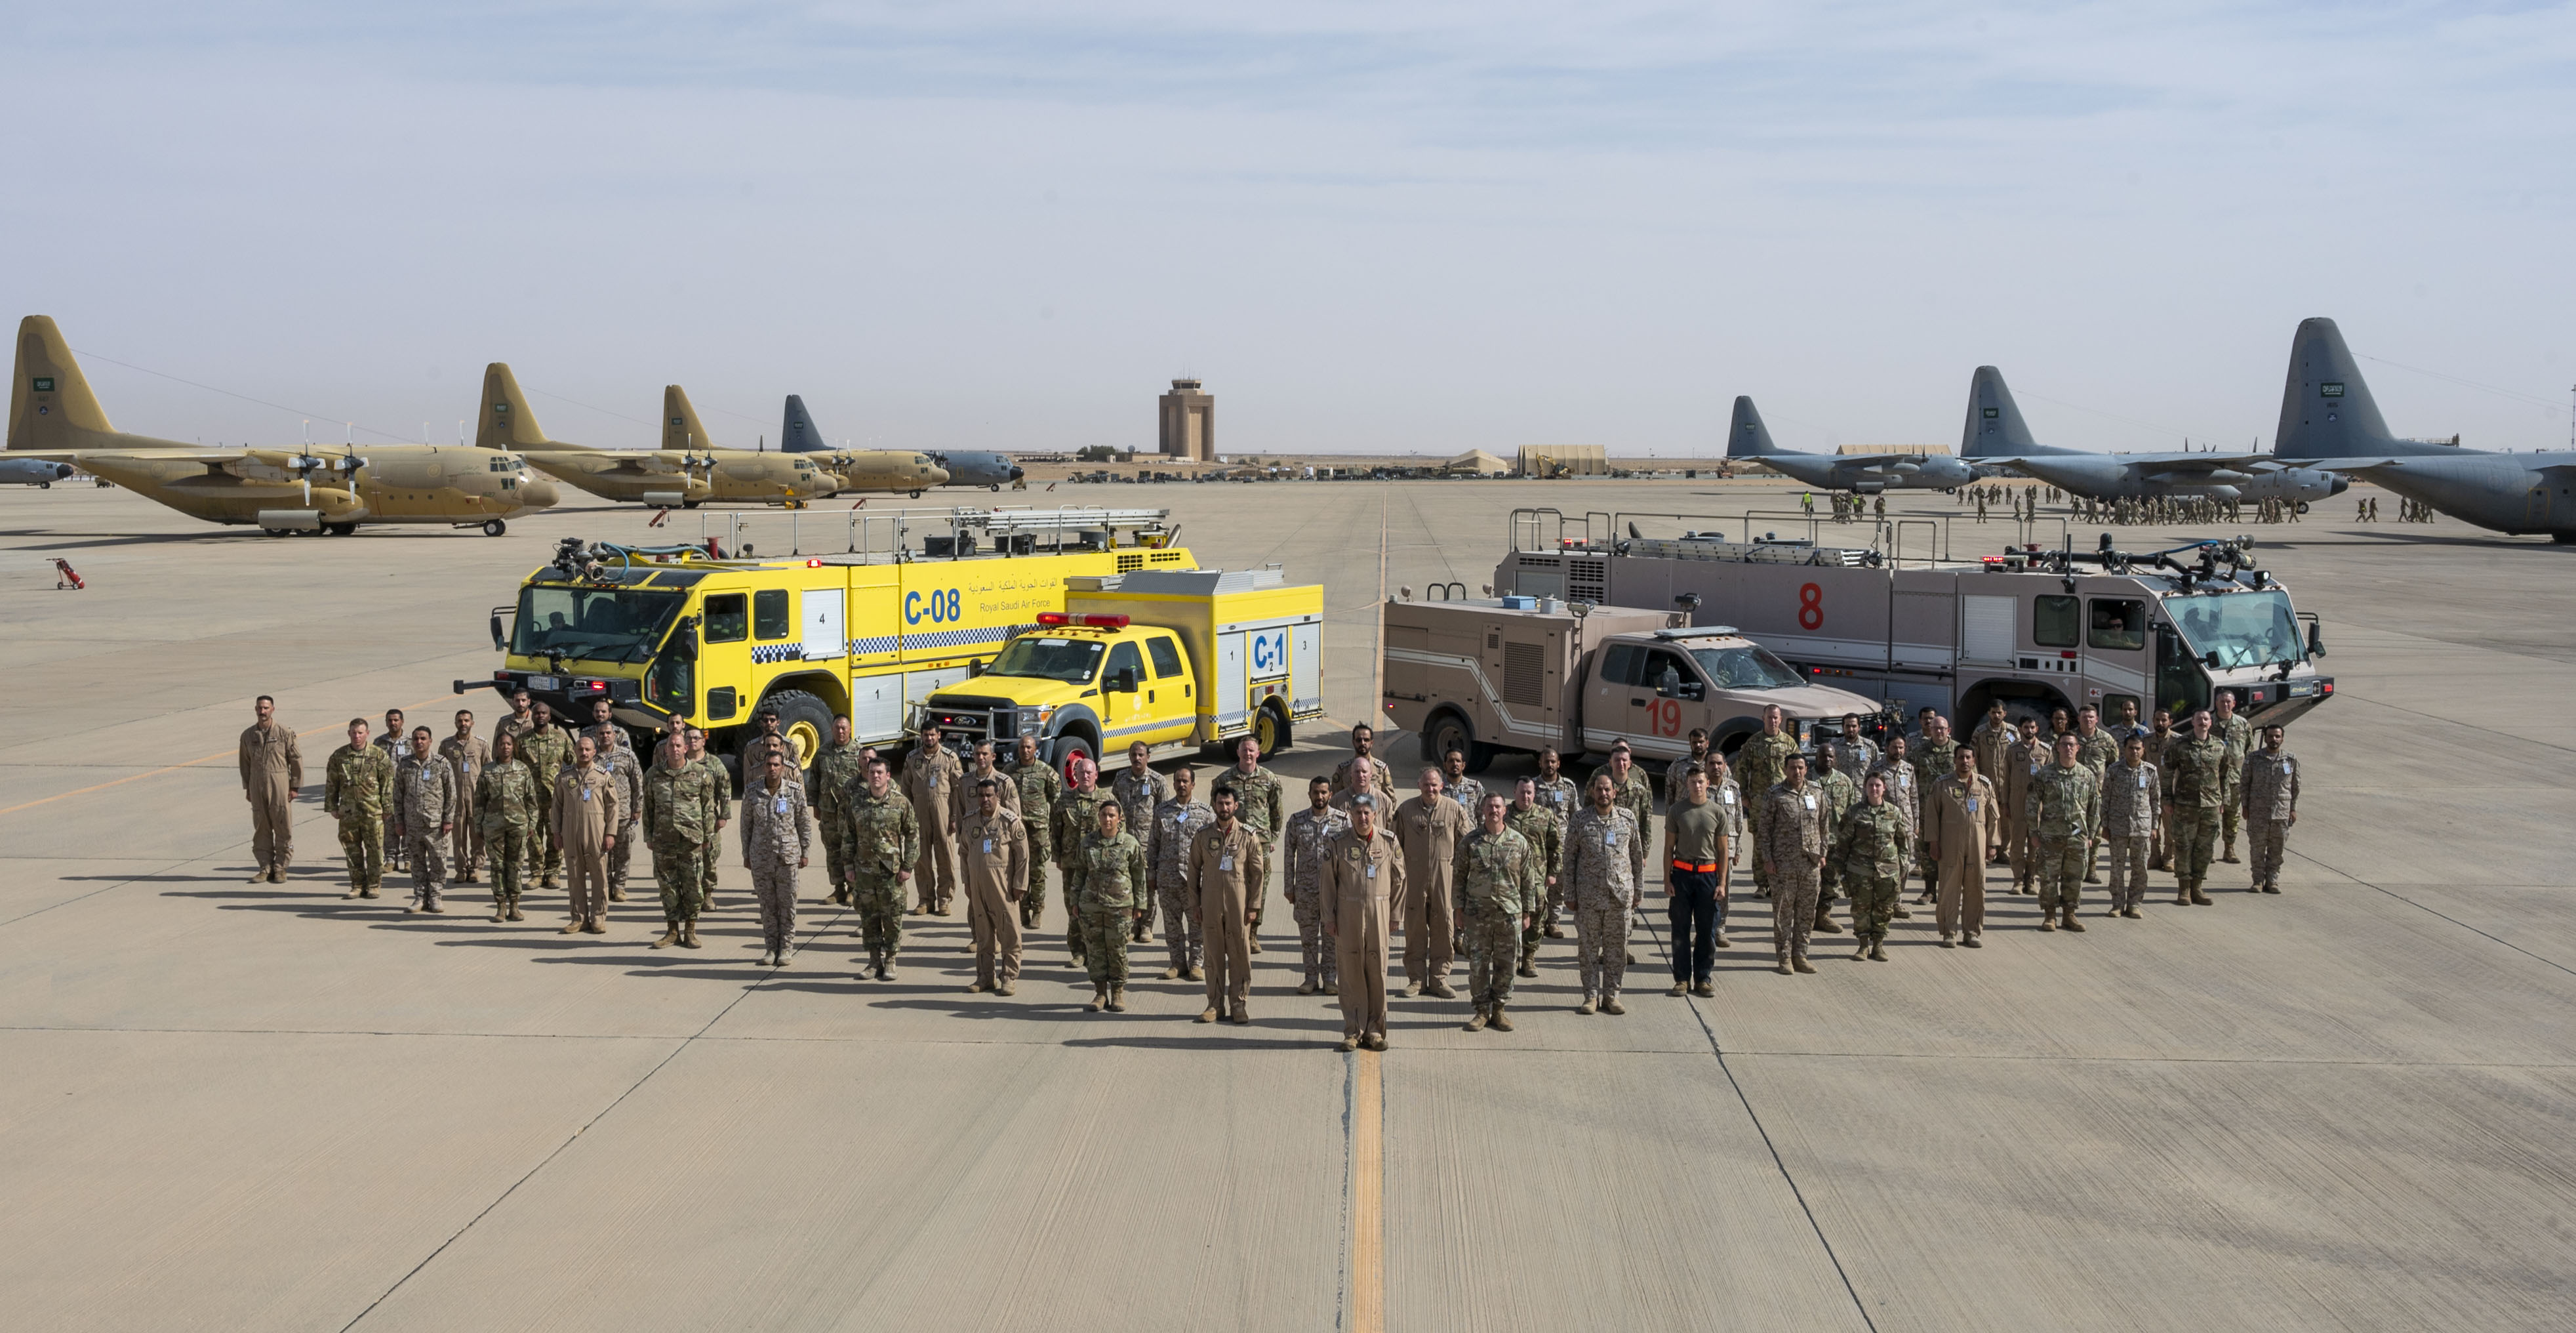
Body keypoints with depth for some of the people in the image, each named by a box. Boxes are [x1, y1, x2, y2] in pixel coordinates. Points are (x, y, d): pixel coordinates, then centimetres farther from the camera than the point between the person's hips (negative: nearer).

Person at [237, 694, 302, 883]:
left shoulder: (284, 732, -4)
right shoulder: (248, 735, 6)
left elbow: (296, 760, -1)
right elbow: (245, 763, 15)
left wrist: (295, 786, -3)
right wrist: (247, 788, 13)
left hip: (280, 786, -3)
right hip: (257, 786, 3)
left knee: (283, 827, -1)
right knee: (261, 827, 6)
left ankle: (280, 868, 8)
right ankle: (265, 867, 13)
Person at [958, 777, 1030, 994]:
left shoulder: (1011, 821, -8)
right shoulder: (969, 821, 7)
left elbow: (1022, 855, -6)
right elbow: (963, 852, 16)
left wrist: (1019, 885, -8)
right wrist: (966, 882, 13)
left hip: (1003, 884, -5)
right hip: (977, 884, 5)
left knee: (1009, 933, -2)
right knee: (983, 933, 11)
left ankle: (1009, 979, 5)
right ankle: (985, 977, 21)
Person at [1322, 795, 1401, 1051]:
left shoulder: (1388, 842, 3)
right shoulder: (1338, 843, 0)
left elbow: (1398, 880, 11)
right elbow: (1329, 883, 3)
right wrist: (1329, 918, -1)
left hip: (1378, 915, 1)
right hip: (1347, 915, -1)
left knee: (1377, 972, 3)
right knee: (1351, 974, 2)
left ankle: (1375, 1031, 13)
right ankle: (1353, 1032, 10)